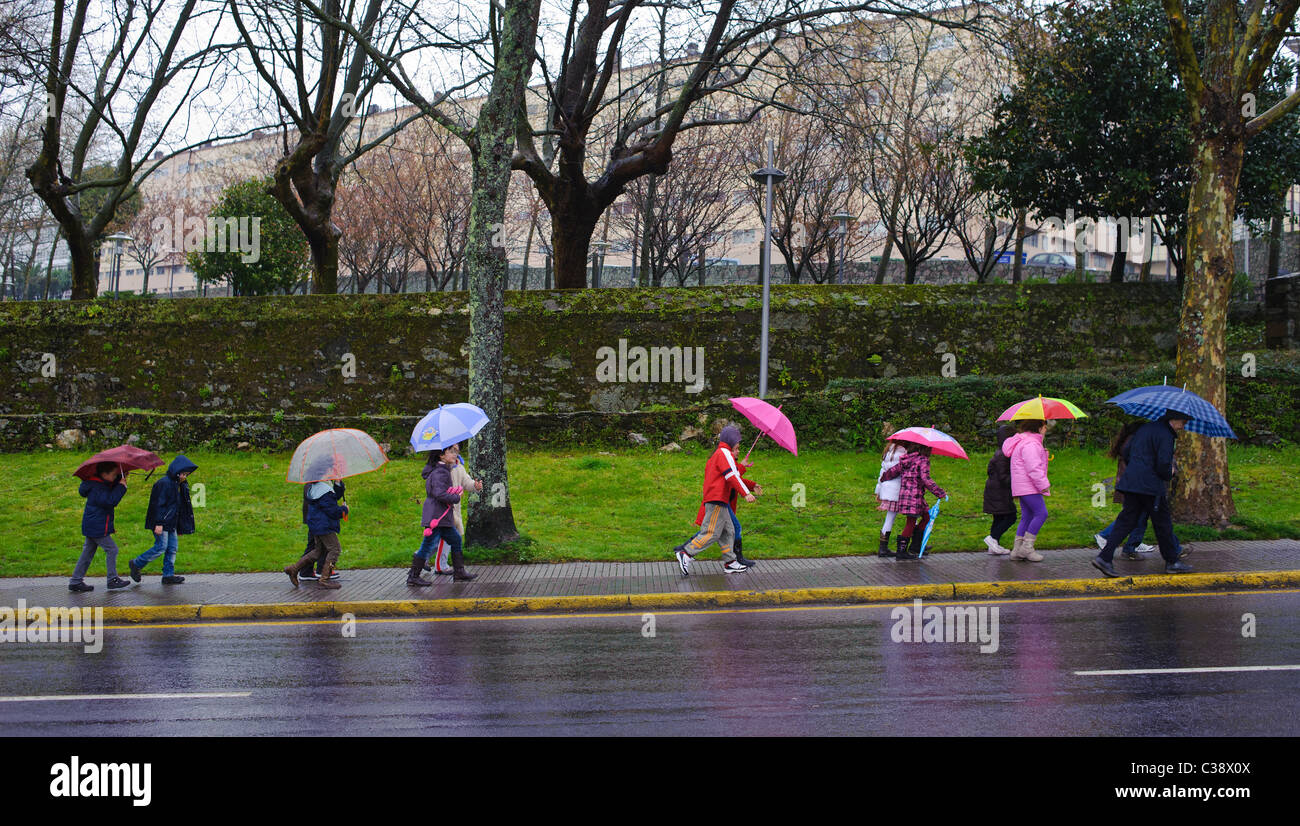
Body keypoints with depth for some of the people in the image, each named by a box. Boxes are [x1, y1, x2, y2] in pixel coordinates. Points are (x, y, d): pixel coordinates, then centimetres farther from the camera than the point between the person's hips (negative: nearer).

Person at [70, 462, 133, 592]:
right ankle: (113, 580, 3)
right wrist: (121, 487, -24)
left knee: (88, 552, 12)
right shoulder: (96, 489, -21)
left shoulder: (103, 484, 10)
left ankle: (76, 581, 14)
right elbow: (110, 501, -31)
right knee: (111, 549, -3)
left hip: (91, 526, 10)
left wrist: (121, 479, 10)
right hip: (97, 527, -10)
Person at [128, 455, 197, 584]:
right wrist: (158, 523, -23)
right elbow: (158, 504, -19)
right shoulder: (164, 483, -15)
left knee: (172, 549, 4)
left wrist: (181, 527, 21)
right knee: (161, 547, -9)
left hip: (171, 524, 9)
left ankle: (168, 575, 7)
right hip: (161, 523, -9)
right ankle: (136, 564, 5)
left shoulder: (180, 485, 14)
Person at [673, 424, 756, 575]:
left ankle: (730, 562, 12)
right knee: (712, 533, -11)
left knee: (728, 531, 11)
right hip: (717, 500, -10)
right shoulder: (725, 453, -7)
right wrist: (746, 493, -23)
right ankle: (685, 554, -13)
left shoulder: (714, 456, 23)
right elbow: (732, 475, -19)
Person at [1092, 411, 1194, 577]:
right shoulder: (1165, 435, -12)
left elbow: (1126, 453, 21)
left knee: (1127, 521, 6)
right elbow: (1163, 464, -18)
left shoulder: (1145, 428, 17)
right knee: (1163, 523, 6)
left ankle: (1104, 557, -5)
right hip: (1150, 485, -8)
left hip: (1131, 482, 8)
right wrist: (1169, 474, 2)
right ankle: (1172, 562, 17)